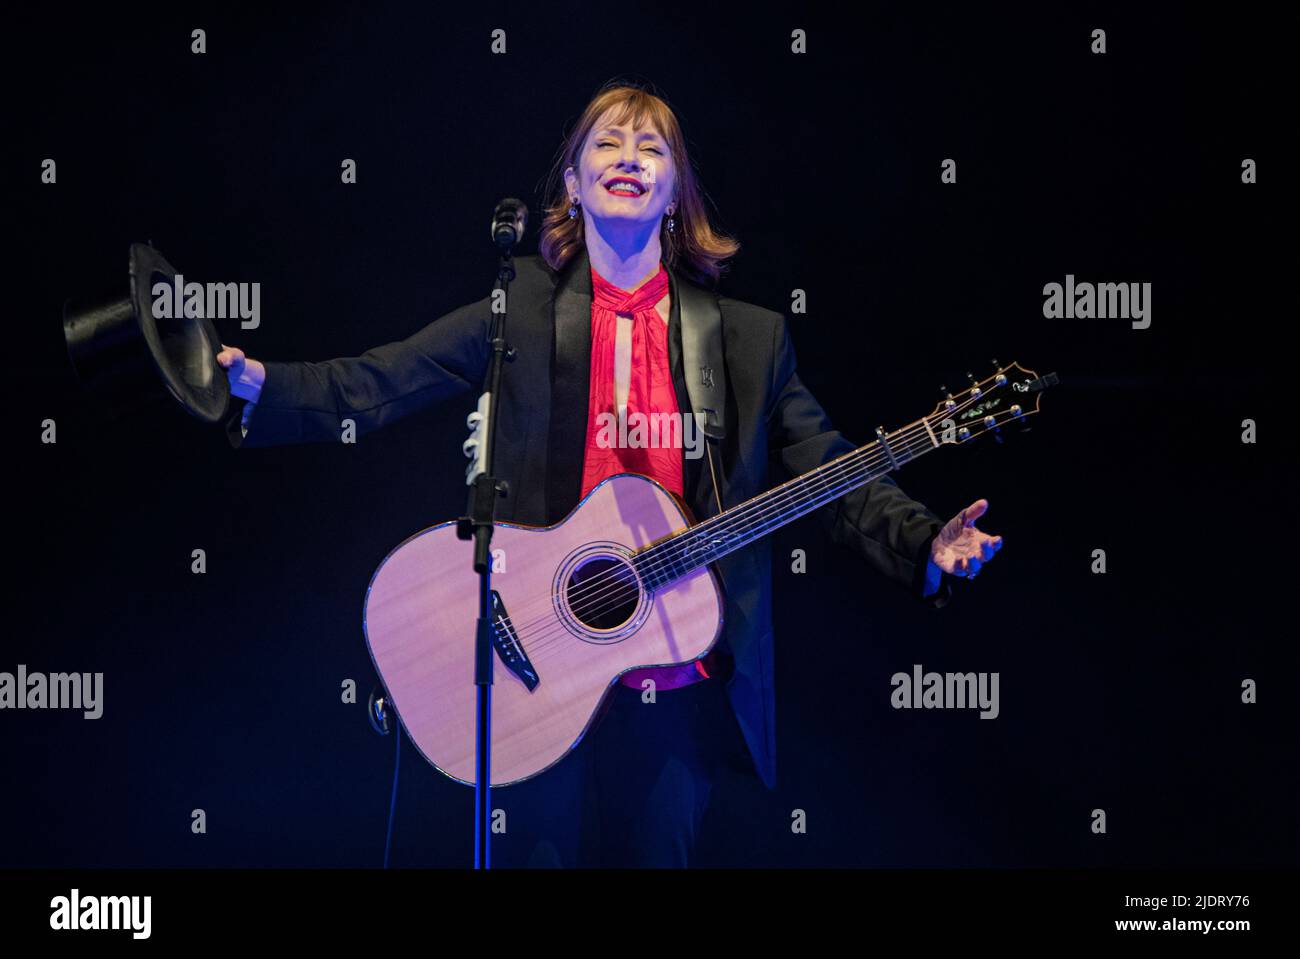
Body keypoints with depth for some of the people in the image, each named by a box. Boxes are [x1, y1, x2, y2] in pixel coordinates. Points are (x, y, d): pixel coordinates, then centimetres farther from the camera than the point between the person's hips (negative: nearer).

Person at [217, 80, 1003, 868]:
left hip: (682, 684, 1)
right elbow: (372, 389, -4)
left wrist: (928, 547, -14)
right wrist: (256, 387, -19)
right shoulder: (521, 313, 3)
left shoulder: (751, 338, 6)